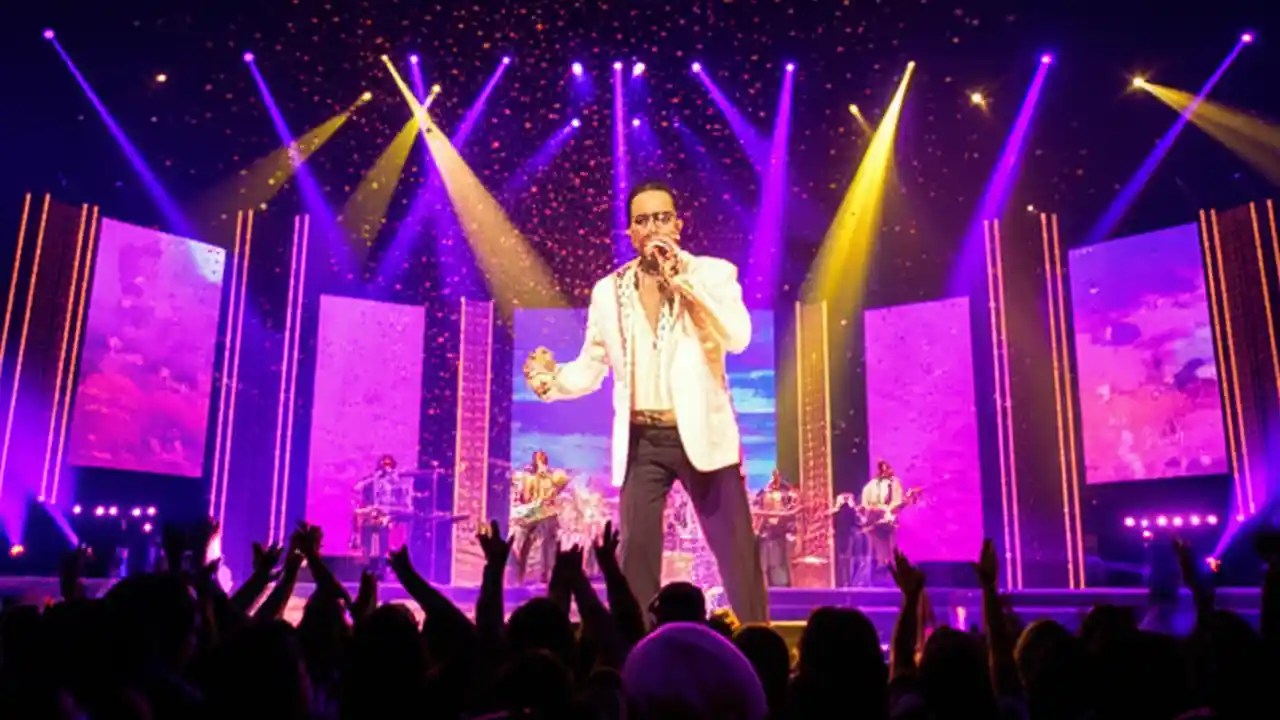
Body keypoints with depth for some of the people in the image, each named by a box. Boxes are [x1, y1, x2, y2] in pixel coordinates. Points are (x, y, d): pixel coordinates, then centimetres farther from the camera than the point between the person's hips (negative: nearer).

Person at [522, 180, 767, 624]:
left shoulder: (713, 273, 1)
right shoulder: (608, 292, 7)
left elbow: (738, 337, -16)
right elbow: (589, 370, 10)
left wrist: (683, 278, -16)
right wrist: (550, 379, -12)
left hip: (702, 434, -2)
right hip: (641, 442, 2)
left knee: (737, 551, 2)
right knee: (636, 554, 3)